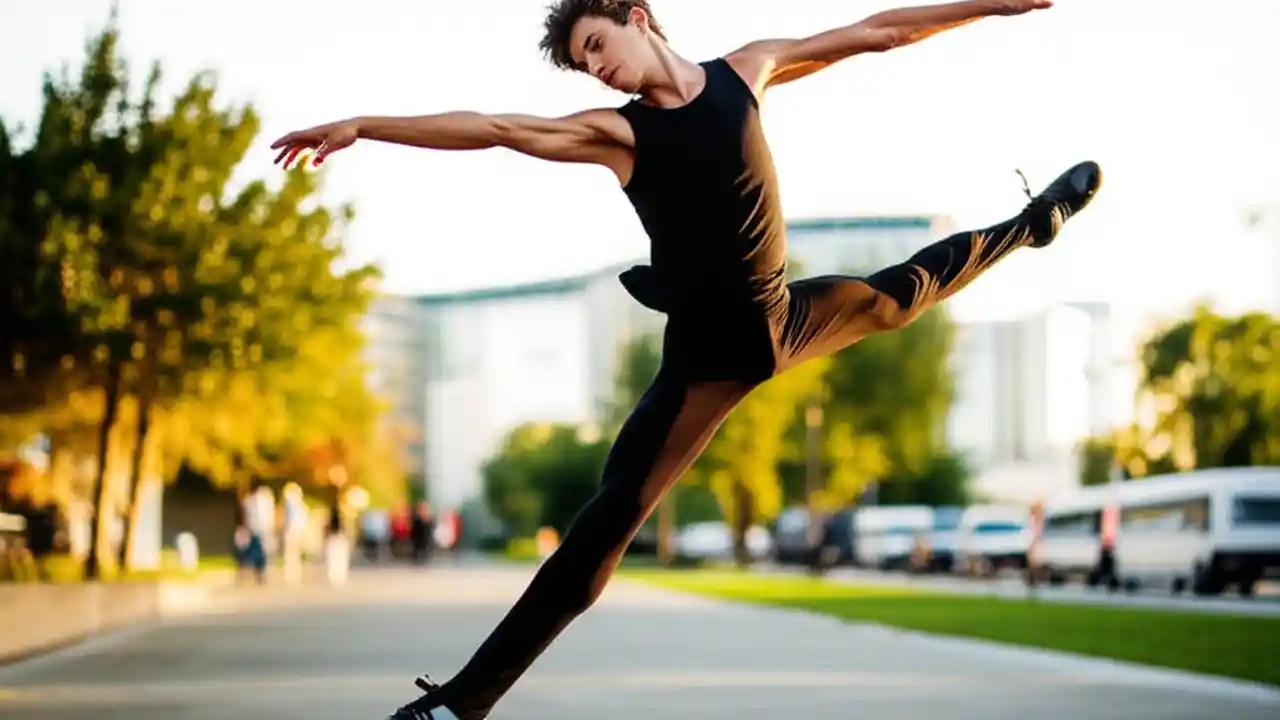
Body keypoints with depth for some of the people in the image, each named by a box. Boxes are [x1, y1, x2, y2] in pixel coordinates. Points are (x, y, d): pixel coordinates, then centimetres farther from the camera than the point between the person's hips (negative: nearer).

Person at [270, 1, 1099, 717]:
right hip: (710, 349, -3)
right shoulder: (614, 131, -10)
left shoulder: (747, 69, -3)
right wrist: (362, 126, -26)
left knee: (908, 292, 28)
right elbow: (492, 128, -18)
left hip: (789, 314, 3)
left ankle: (1029, 224, 64)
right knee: (613, 513, -12)